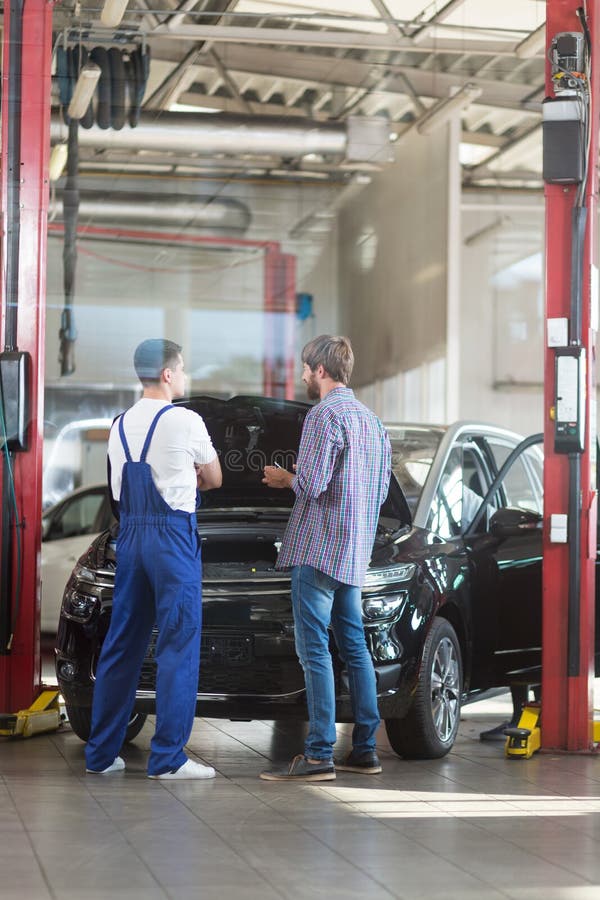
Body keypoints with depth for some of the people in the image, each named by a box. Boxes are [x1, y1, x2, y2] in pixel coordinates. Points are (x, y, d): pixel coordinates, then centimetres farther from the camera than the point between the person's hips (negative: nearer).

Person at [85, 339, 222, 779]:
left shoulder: (121, 425, 11)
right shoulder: (185, 421, -8)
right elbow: (214, 479, 5)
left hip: (131, 534, 7)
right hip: (173, 534, -7)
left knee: (122, 643, 10)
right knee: (178, 644, -3)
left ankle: (101, 753, 14)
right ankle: (168, 756, -4)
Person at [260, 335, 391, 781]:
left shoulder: (324, 415, -13)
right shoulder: (370, 418, 16)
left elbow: (311, 485, -20)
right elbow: (382, 488, 19)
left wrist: (285, 478, 2)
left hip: (319, 547, -9)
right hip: (355, 553, 9)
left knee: (314, 649, -8)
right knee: (354, 645, 12)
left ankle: (319, 755, -10)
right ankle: (365, 750, 15)